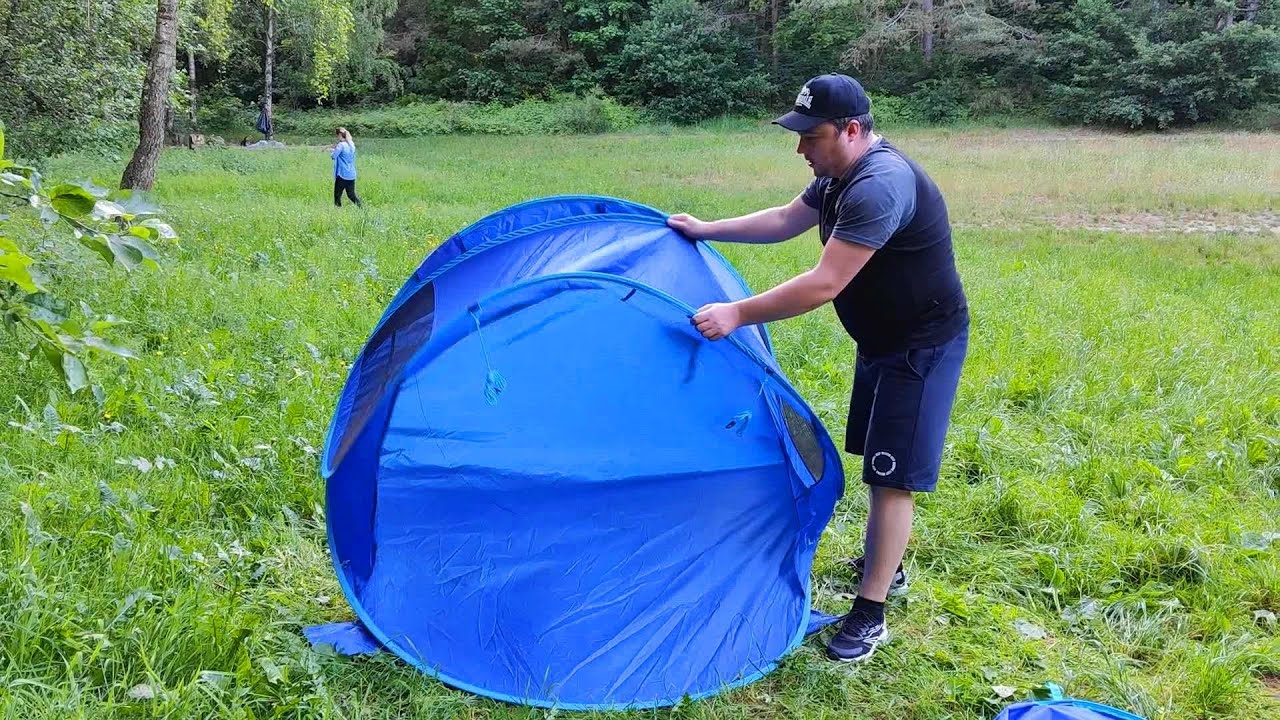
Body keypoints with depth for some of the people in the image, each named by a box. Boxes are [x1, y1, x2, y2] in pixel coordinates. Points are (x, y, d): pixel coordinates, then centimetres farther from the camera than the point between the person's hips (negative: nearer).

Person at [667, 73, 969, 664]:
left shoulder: (880, 187, -30)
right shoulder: (841, 176, 2)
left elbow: (824, 285, -33)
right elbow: (784, 222, 16)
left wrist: (738, 314, -30)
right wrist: (706, 230, 14)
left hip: (923, 345, -10)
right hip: (883, 339, 10)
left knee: (893, 475, -6)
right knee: (877, 458, 21)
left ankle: (870, 614, 3)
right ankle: (884, 564, 39)